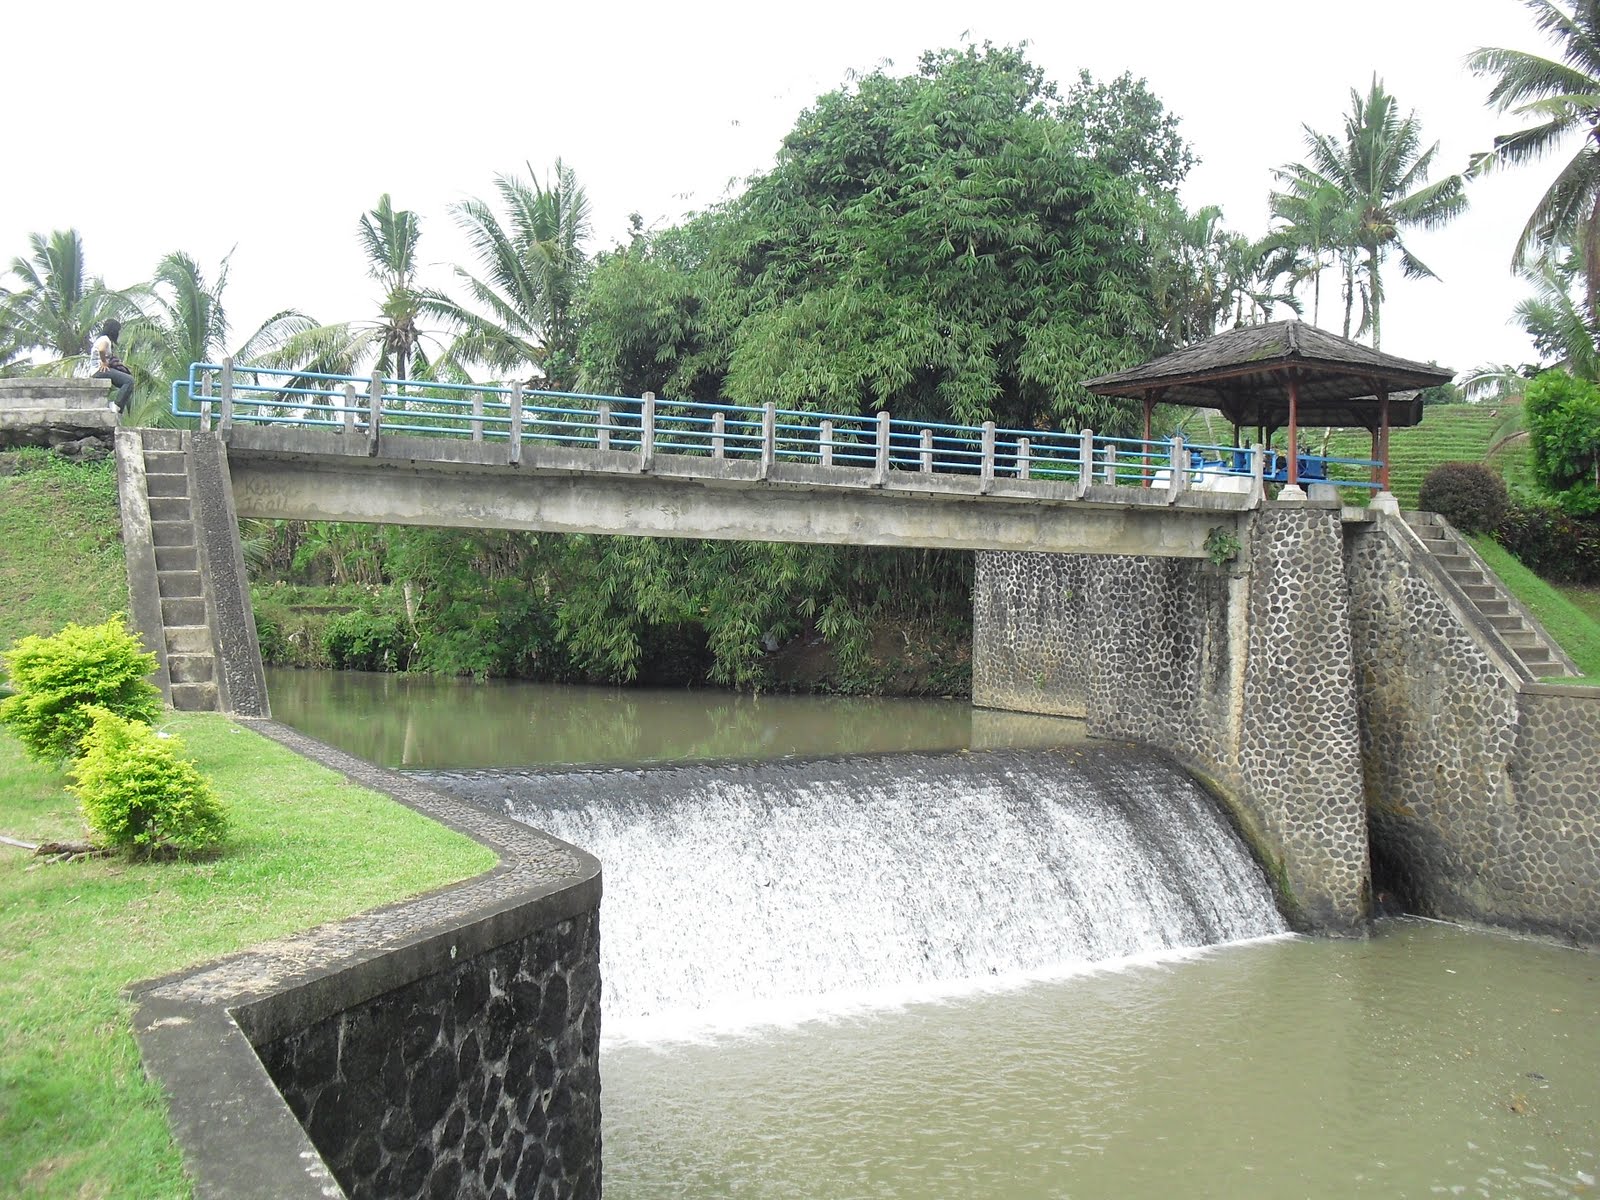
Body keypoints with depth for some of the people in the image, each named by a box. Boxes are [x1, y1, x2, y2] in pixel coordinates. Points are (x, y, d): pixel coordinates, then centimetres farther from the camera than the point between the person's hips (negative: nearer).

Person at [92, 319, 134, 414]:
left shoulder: (105, 339, 25)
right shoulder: (104, 339, -8)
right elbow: (101, 350, -31)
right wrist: (104, 363, -17)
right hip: (101, 370, -11)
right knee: (129, 380, -24)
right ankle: (117, 405, -30)